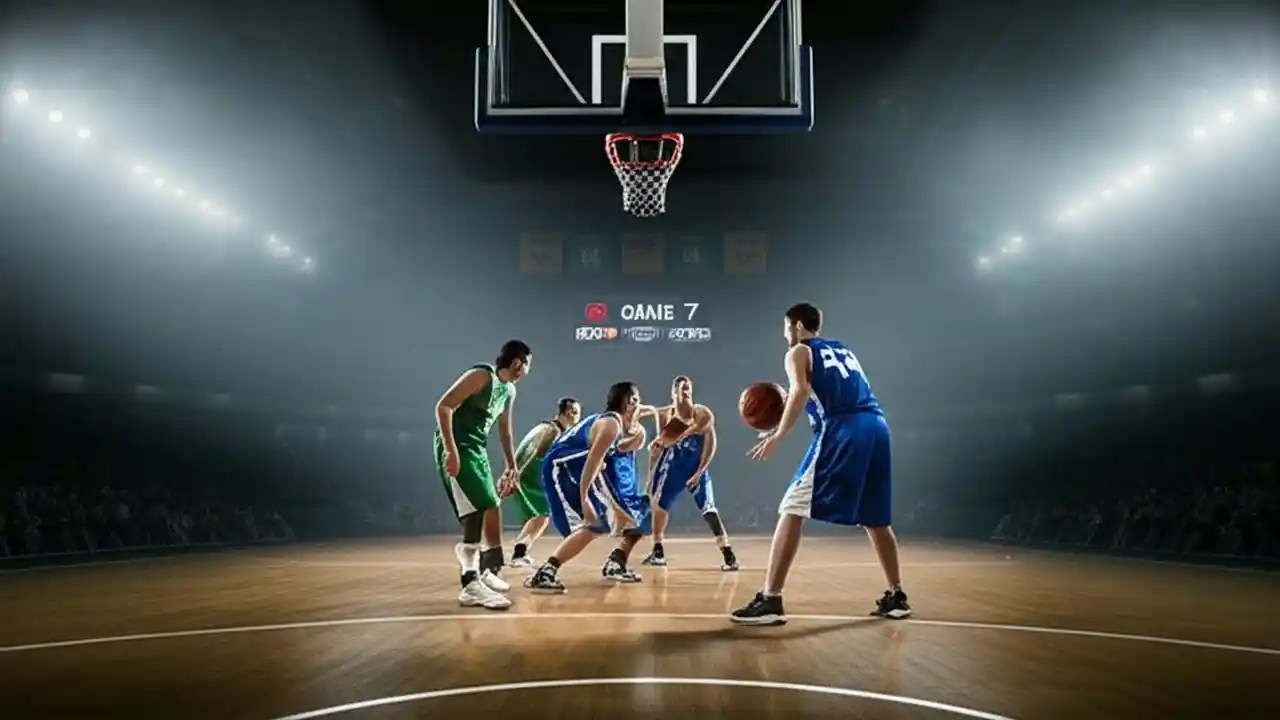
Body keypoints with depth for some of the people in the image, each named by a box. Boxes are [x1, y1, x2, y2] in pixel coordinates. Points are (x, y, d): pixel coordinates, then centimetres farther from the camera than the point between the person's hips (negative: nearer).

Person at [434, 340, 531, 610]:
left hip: (477, 450, 10)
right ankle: (472, 585, -17)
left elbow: (504, 430, 25)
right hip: (457, 449, -10)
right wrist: (450, 450, -27)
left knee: (487, 510, 16)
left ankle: (483, 572, 32)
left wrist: (511, 466, 26)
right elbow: (443, 406, -21)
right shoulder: (481, 375, -15)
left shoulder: (509, 390, 13)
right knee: (478, 512, -17)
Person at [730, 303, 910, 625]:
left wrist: (779, 435, -9)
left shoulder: (798, 353, 12)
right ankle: (897, 596, 26)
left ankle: (770, 600, -11)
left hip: (841, 431, -7)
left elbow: (801, 391, -8)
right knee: (875, 518, 22)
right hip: (876, 426, 7)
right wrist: (789, 404, 34)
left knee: (792, 511, -5)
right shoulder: (844, 351, 31)